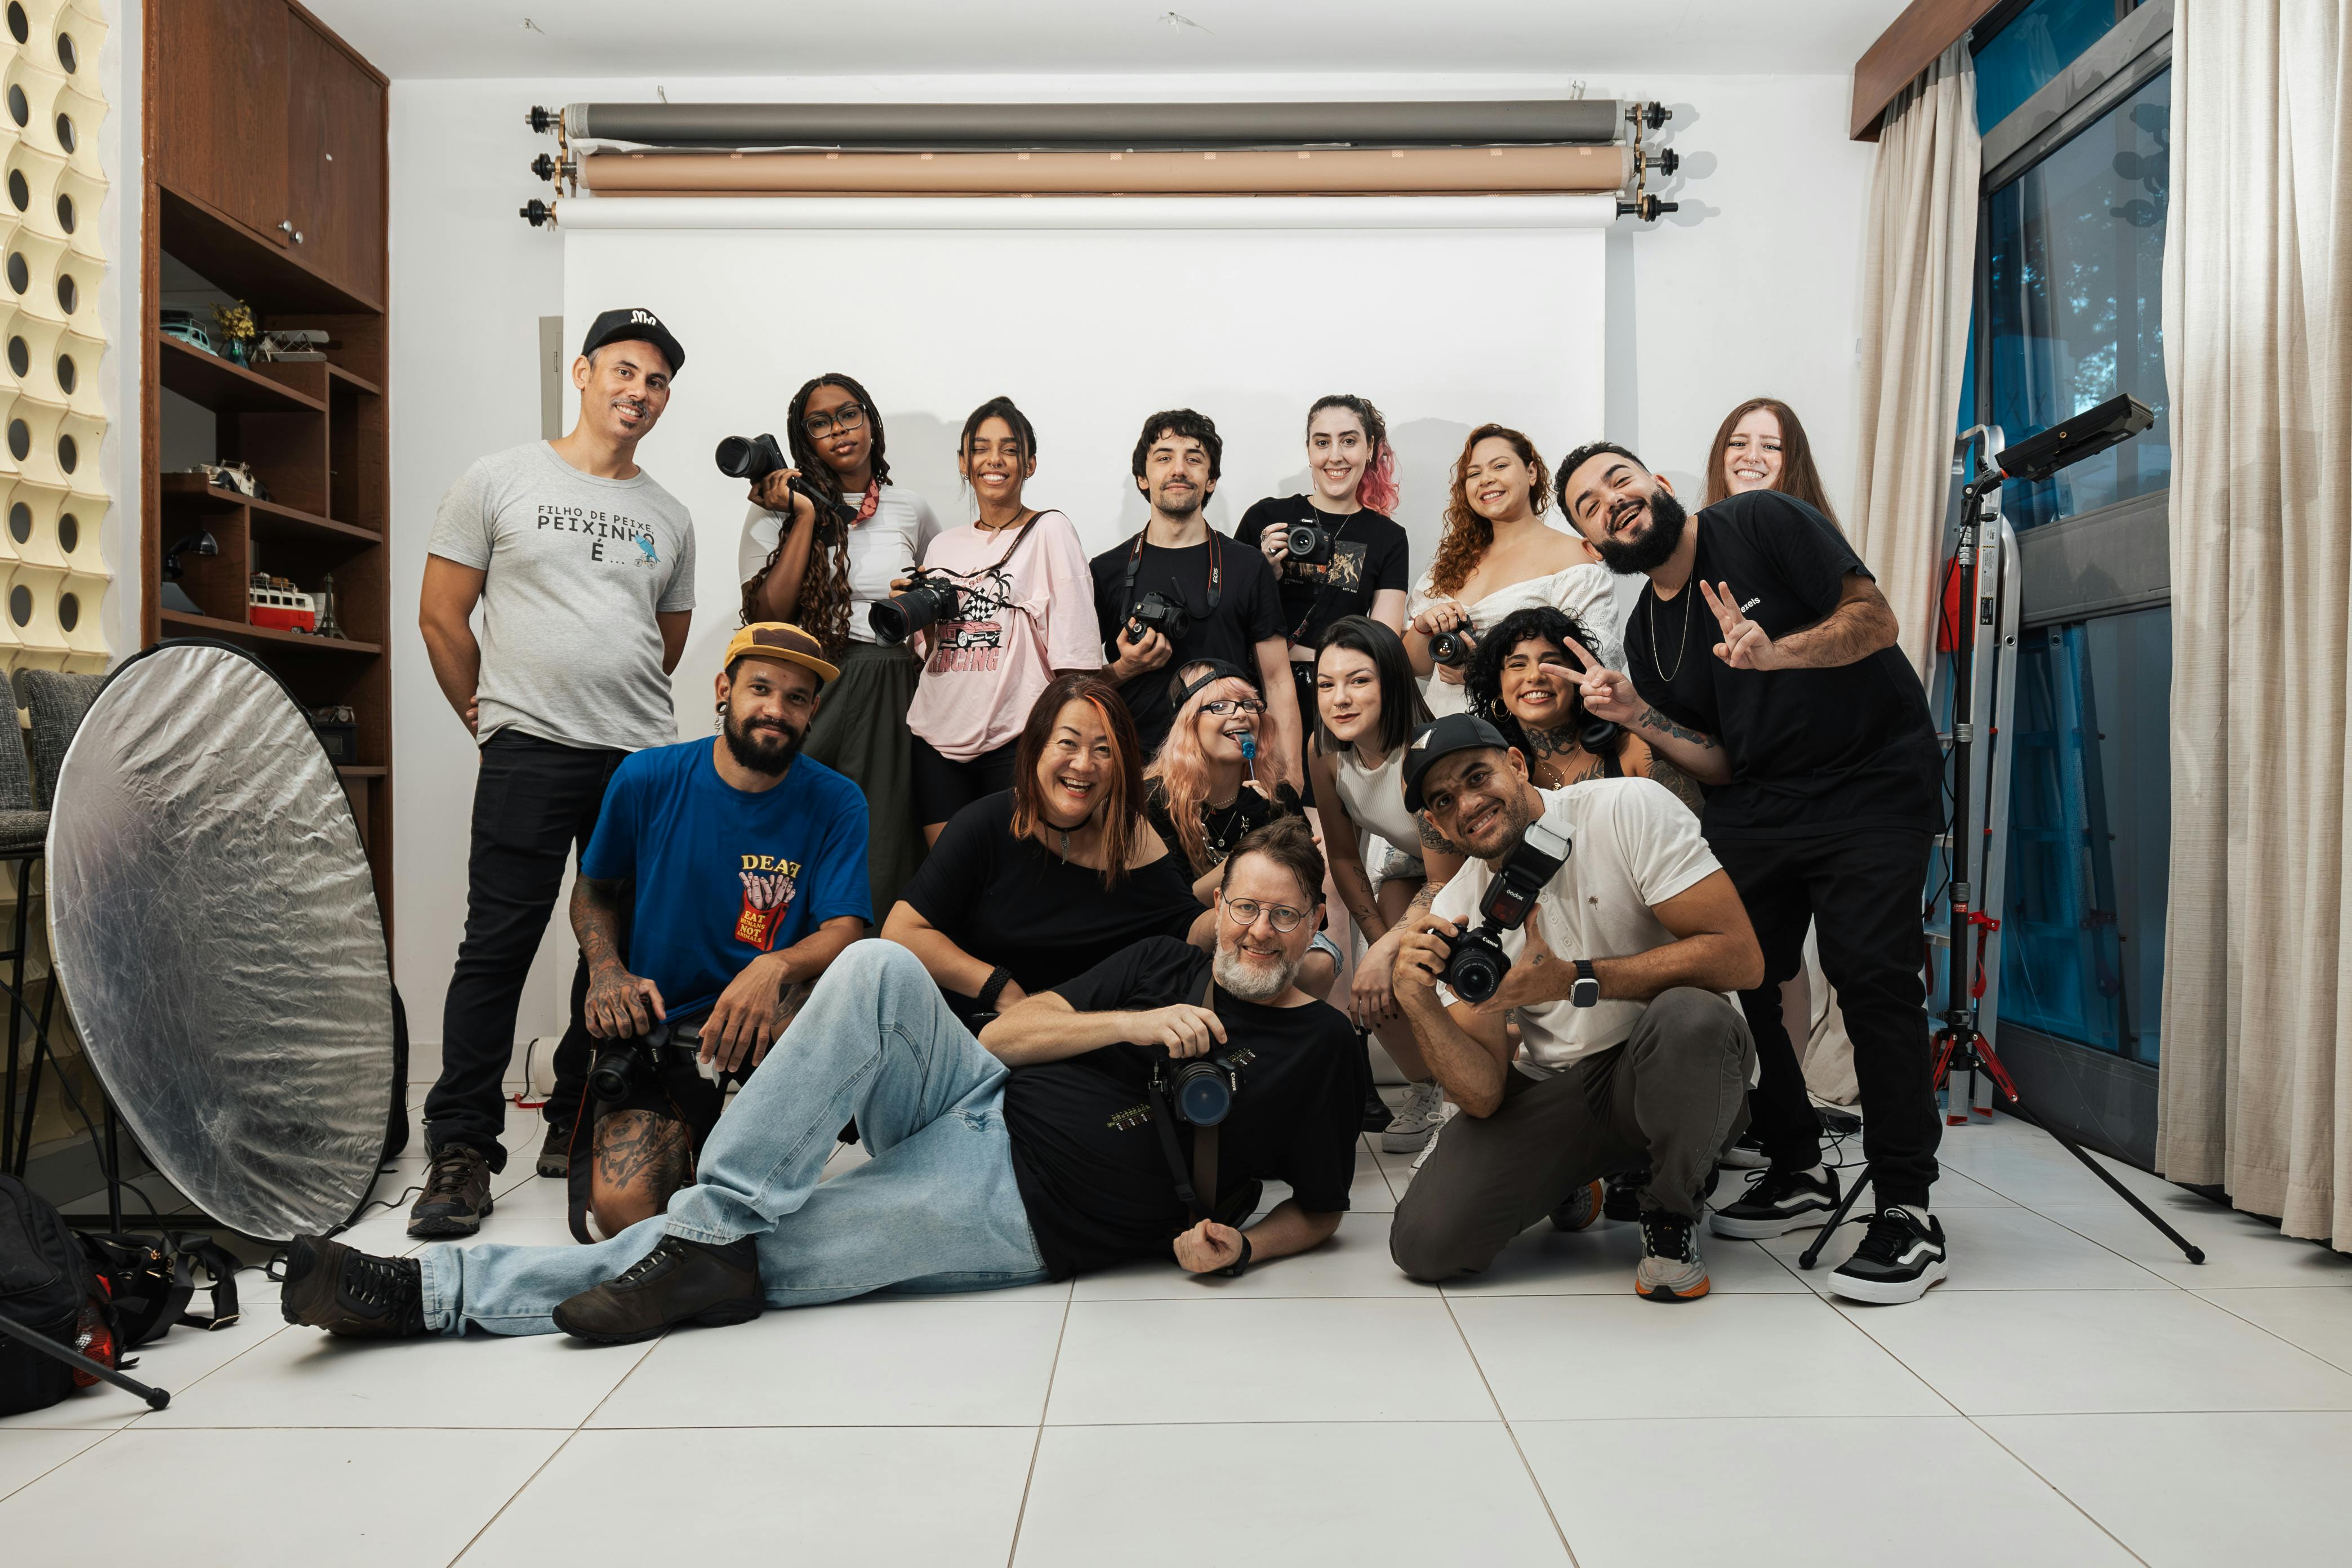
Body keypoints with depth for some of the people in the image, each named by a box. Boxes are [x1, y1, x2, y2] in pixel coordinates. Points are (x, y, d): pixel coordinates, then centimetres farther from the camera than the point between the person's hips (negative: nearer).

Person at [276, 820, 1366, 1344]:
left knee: (751, 1263, -18)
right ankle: (711, 1227, -23)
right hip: (979, 1108, 4)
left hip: (1021, 1215, -4)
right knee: (878, 968, -25)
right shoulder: (1158, 965, 15)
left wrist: (1234, 1246, -11)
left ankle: (439, 1292, -12)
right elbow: (1005, 1035, 9)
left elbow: (1318, 1212, 10)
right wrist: (1129, 1026, -7)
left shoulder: (1322, 1047, 6)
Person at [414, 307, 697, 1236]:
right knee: (499, 947, -6)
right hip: (530, 753, -4)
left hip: (645, 758, 4)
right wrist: (493, 718, 7)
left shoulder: (670, 518, 15)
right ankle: (461, 1149, 2)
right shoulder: (500, 482, 4)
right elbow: (441, 615, 4)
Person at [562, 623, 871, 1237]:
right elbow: (593, 891, 15)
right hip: (652, 1029, 0)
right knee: (623, 1209, -25)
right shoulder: (647, 779, 0)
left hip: (766, 1027, 1)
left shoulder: (835, 804, -5)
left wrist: (774, 968, -36)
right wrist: (606, 970, -6)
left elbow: (844, 933, -13)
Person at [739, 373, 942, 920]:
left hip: (892, 702, 2)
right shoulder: (778, 509, 5)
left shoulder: (911, 510, 13)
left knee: (884, 860, 0)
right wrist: (805, 516, -7)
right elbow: (767, 617, -7)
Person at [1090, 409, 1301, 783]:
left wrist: (1289, 780, -5)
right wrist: (1126, 668, -9)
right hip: (1136, 763, 0)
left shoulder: (1248, 567, 8)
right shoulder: (1106, 571, 8)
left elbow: (1277, 683, 5)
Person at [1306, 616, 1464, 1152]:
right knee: (1380, 991, -17)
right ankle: (1424, 1092, 12)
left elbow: (1447, 884, -26)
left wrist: (1386, 953, -30)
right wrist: (1382, 944, -9)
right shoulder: (1324, 752, -18)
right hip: (1409, 862, 5)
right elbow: (1345, 858, -4)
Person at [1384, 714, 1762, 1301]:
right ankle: (1572, 1181, 18)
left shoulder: (1630, 808, -14)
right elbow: (1483, 1096, -7)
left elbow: (1741, 957, -21)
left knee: (1689, 1017, -39)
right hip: (1553, 1089, 3)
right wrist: (1420, 1004, -26)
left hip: (1675, 1075, -3)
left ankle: (1672, 1213, -7)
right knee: (1425, 1245, -16)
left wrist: (1573, 980, -27)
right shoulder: (1455, 916, -3)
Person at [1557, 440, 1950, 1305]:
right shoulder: (1646, 633, 9)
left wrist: (1775, 652, -27)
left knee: (1871, 973, -17)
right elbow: (1718, 762, 7)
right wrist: (1637, 714, -9)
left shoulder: (1763, 523, -4)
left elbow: (1875, 617, -10)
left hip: (1872, 783, -5)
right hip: (1756, 805, 6)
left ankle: (1908, 1215, -8)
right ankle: (1798, 1173, 16)